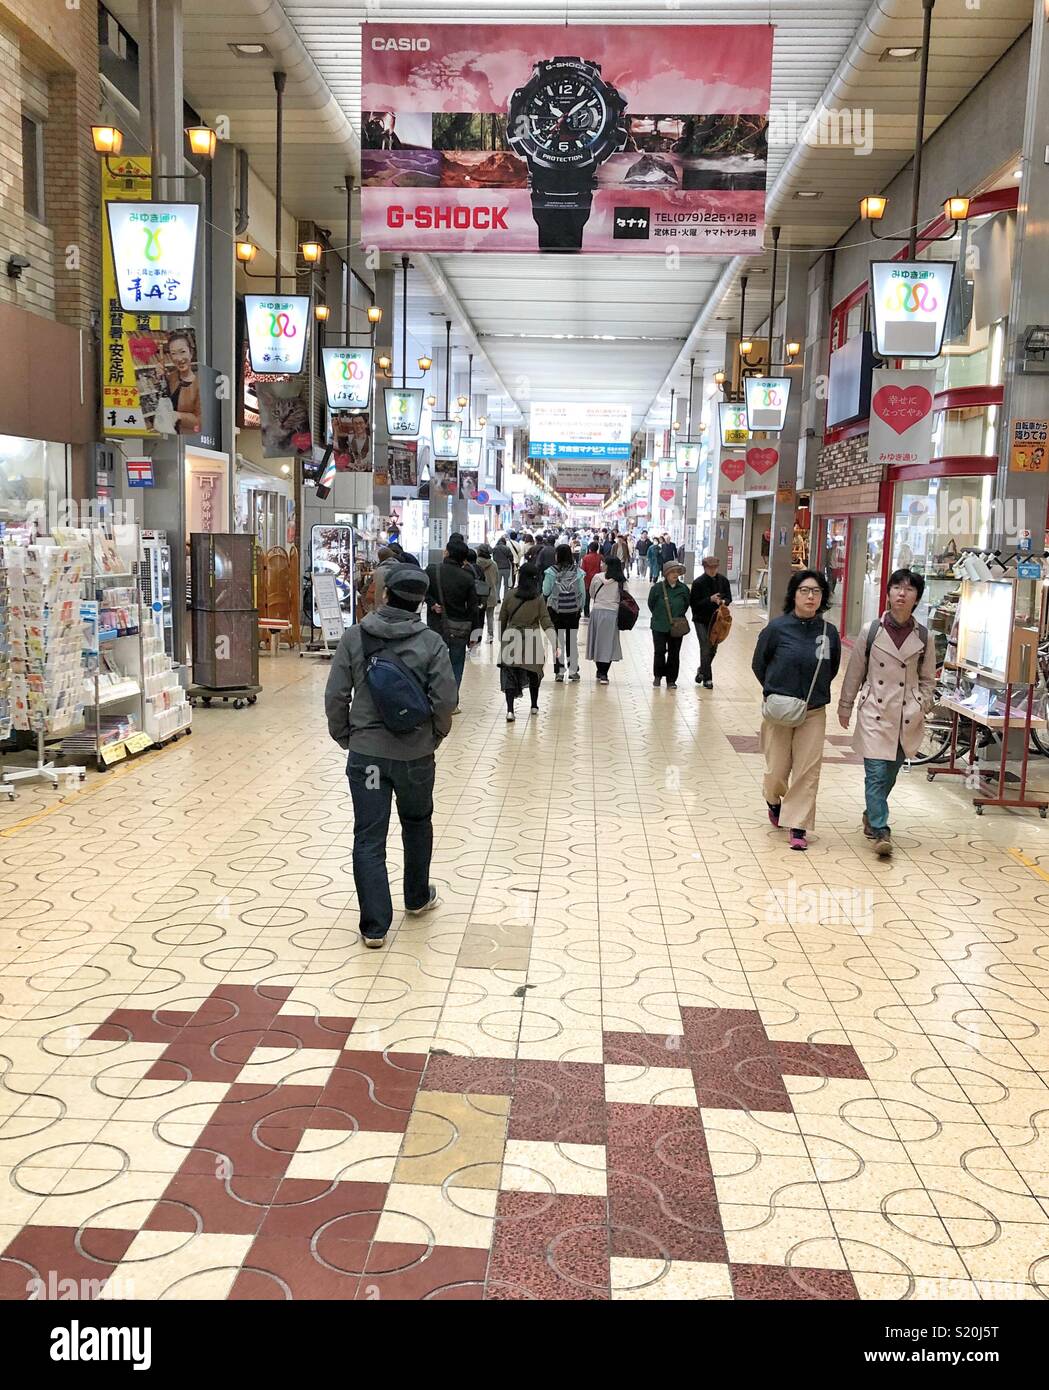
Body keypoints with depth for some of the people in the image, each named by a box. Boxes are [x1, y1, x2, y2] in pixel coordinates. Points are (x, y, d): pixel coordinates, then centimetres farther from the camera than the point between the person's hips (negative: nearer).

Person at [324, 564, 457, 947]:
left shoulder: (354, 637, -5)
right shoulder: (431, 642, -8)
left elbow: (335, 695, -5)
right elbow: (445, 700, -10)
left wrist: (344, 737, 9)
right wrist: (435, 735, 8)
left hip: (365, 752, 0)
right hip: (416, 753, 1)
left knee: (369, 839, 4)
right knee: (417, 823, 24)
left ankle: (374, 925, 4)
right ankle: (417, 898, 40)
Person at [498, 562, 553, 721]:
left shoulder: (510, 595, -3)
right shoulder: (539, 598, -5)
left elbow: (502, 619, 4)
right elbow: (545, 620, -9)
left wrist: (501, 637, 15)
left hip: (511, 638, 0)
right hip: (532, 639, 0)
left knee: (509, 674, 0)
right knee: (533, 673, 19)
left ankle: (510, 710, -14)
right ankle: (534, 706, 32)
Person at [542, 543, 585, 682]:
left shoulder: (551, 572, -12)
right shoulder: (578, 572, -5)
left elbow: (545, 592, -8)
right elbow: (583, 593, 0)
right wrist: (580, 608, 11)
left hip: (556, 611, -1)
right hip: (573, 611, 2)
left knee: (558, 641, 6)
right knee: (573, 640, 12)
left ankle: (559, 672, 8)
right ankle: (573, 670, 17)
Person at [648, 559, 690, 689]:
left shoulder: (683, 589, -1)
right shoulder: (657, 588, -7)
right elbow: (651, 604, 5)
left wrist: (679, 618, 7)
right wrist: (659, 616, 8)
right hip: (659, 627, -2)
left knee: (674, 654, 5)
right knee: (659, 652, 0)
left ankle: (671, 680, 15)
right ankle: (657, 676, 20)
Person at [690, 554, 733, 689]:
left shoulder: (723, 580, 0)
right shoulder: (698, 582, -11)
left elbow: (729, 597, 9)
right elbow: (694, 603, -14)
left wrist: (724, 601, -14)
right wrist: (710, 599, -24)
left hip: (717, 619, 4)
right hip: (701, 620, -4)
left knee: (713, 649, 13)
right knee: (706, 648, -8)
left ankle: (702, 670, 38)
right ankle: (707, 678, 3)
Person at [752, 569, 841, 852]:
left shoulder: (829, 632, -5)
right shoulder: (778, 627, -11)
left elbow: (832, 668, 12)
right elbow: (759, 664, 3)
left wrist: (815, 692, 9)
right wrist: (776, 691, 7)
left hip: (814, 712, 2)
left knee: (808, 771, -1)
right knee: (777, 770, 6)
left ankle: (798, 827, 10)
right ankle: (774, 800, 39)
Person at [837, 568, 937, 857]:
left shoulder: (924, 637, 1)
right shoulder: (871, 631, -2)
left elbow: (927, 679, 11)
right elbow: (854, 673, 6)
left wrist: (922, 708, 1)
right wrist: (845, 707, 10)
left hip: (907, 719, 2)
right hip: (875, 714, -2)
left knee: (890, 774, 12)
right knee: (876, 773, -9)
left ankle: (871, 815, 35)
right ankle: (881, 832, -4)